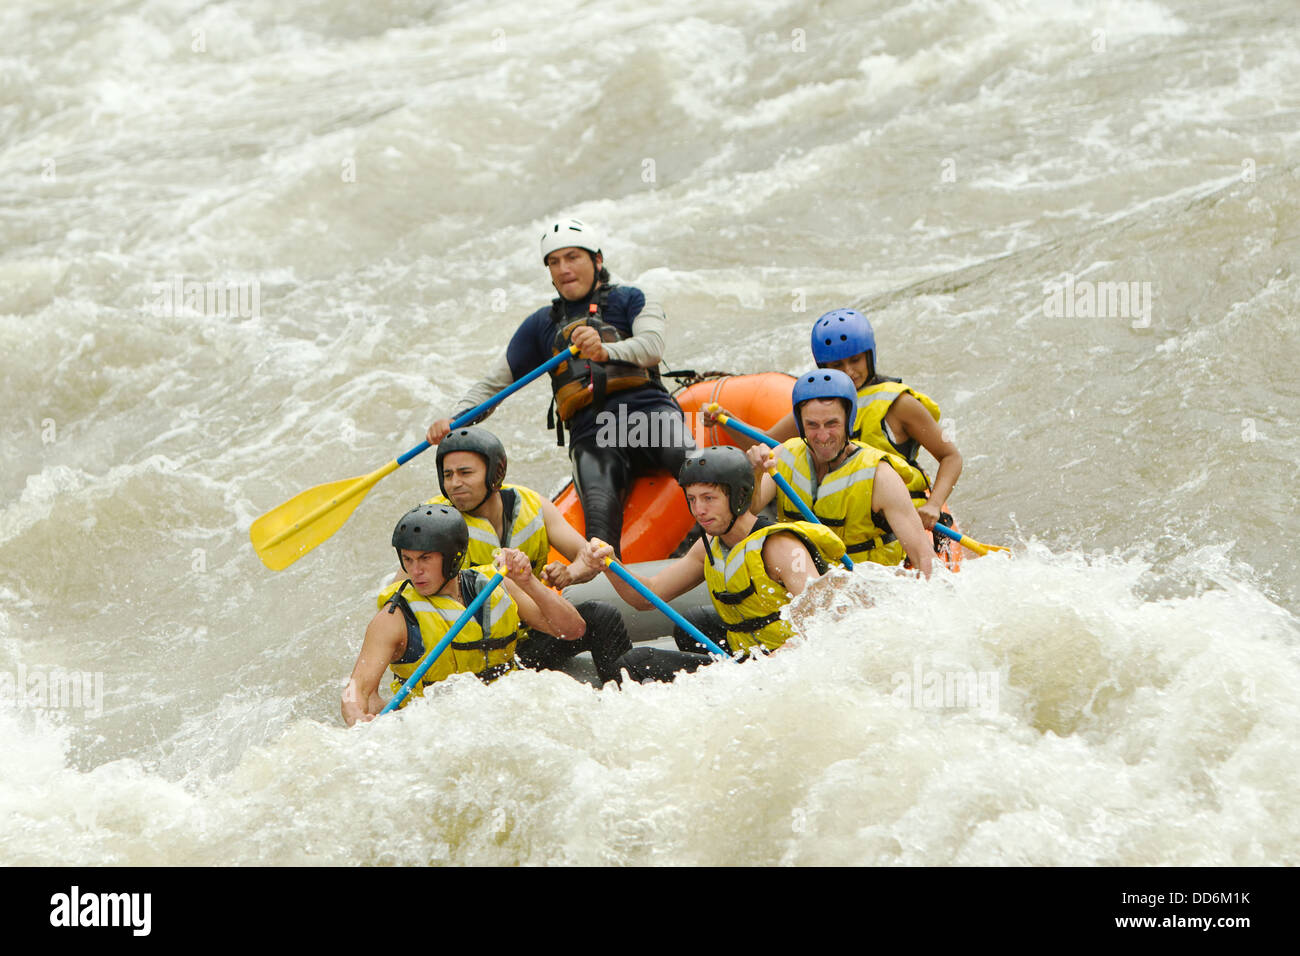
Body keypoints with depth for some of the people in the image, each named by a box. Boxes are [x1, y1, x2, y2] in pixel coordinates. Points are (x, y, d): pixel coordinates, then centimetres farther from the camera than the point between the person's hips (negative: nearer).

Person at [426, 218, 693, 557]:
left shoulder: (630, 300, 17)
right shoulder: (542, 324, 27)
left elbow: (652, 347, -4)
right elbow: (493, 384, 28)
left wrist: (605, 351, -27)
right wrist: (454, 421, 8)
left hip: (650, 411, -1)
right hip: (591, 436, 1)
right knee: (601, 517, -32)